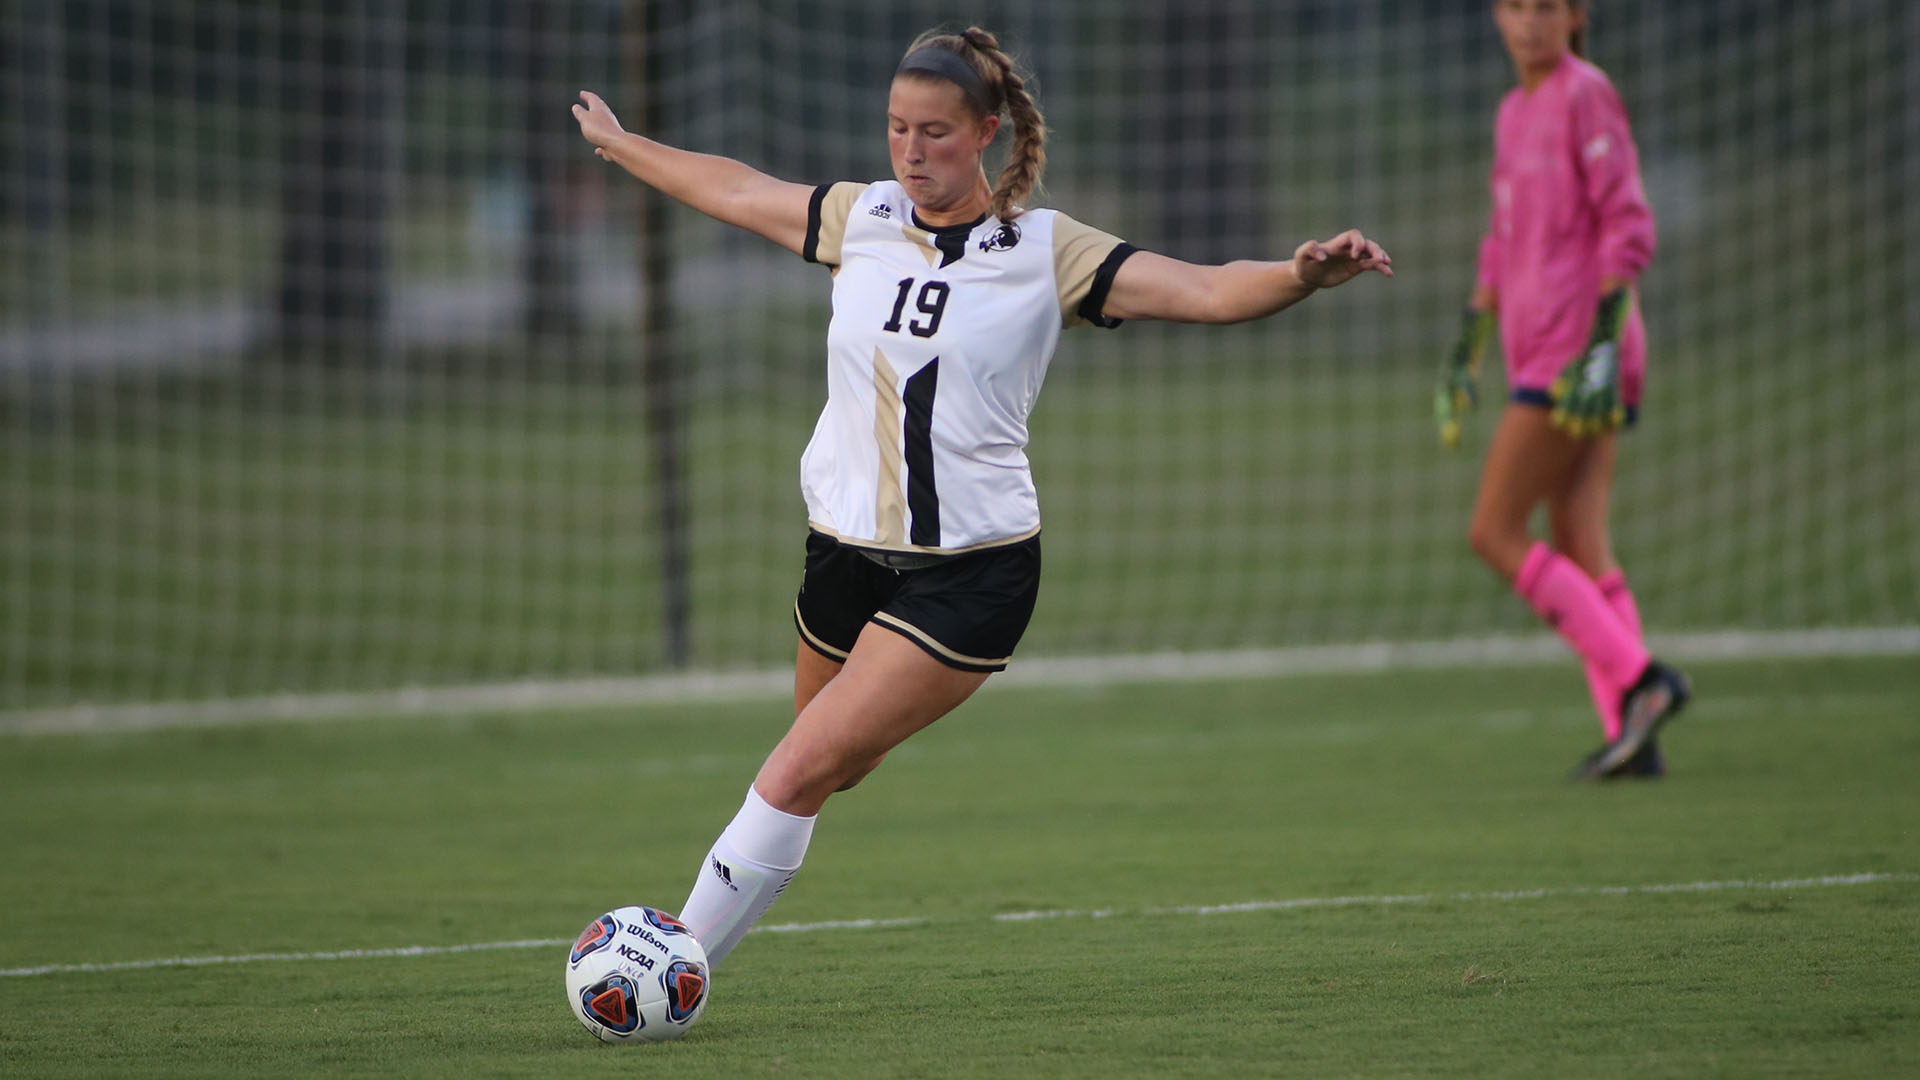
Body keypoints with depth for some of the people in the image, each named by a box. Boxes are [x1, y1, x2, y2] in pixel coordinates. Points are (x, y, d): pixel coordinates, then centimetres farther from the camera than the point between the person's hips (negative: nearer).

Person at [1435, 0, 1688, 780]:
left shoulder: (1586, 94, -8)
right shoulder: (1517, 111, 18)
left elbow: (1629, 226, -14)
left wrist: (1603, 343, -21)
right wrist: (1466, 351, 23)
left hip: (1578, 352, -9)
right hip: (1544, 355, 9)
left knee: (1494, 535, -9)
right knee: (1578, 548, 2)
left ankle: (1638, 679, -11)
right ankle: (1632, 737, -2)